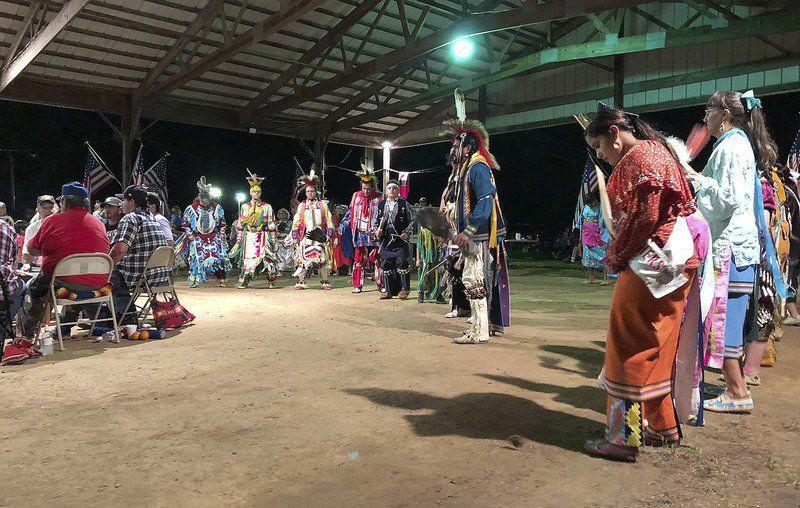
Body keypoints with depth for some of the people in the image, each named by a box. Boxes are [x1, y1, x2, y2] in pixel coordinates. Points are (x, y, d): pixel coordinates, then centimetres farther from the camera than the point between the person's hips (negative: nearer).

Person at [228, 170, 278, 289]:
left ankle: (271, 282, 3)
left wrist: (272, 239, 1)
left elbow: (271, 224, 6)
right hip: (248, 237, 1)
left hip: (263, 237, -1)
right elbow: (240, 224, 12)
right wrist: (239, 238, 7)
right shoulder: (244, 207, 11)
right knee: (246, 258, -6)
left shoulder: (267, 207, 6)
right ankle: (243, 282, -1)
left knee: (267, 257, -8)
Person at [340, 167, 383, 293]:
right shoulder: (356, 196, 10)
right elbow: (350, 213, 16)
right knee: (358, 260, 3)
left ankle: (381, 285, 10)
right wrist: (343, 224, 6)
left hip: (374, 235, -2)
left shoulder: (379, 198, 0)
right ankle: (357, 285, 10)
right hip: (359, 234, 2)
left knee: (377, 260, 0)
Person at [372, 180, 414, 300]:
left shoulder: (404, 204, 4)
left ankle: (405, 289, 9)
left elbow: (412, 221, 3)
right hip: (385, 240, 3)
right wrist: (376, 231, -3)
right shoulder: (380, 205, 12)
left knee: (402, 264, -4)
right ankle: (388, 290, 14)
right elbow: (374, 221, 15)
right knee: (386, 265, 4)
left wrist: (407, 232, -10)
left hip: (401, 239, -3)